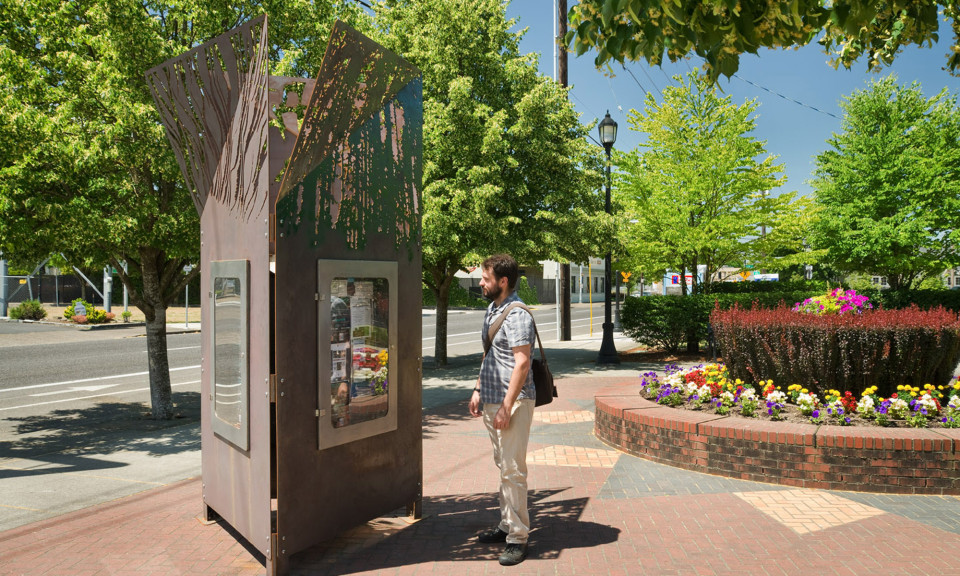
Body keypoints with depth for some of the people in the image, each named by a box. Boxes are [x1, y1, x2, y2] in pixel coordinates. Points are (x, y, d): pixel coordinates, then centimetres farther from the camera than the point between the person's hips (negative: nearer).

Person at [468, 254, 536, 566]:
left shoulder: (517, 314, -17)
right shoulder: (491, 309, 13)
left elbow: (522, 362, -22)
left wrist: (507, 406, -22)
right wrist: (479, 390, 19)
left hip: (513, 402, -9)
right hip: (492, 400, 10)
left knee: (513, 470, -3)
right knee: (503, 467, 18)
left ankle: (517, 538, 8)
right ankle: (507, 524, 30)